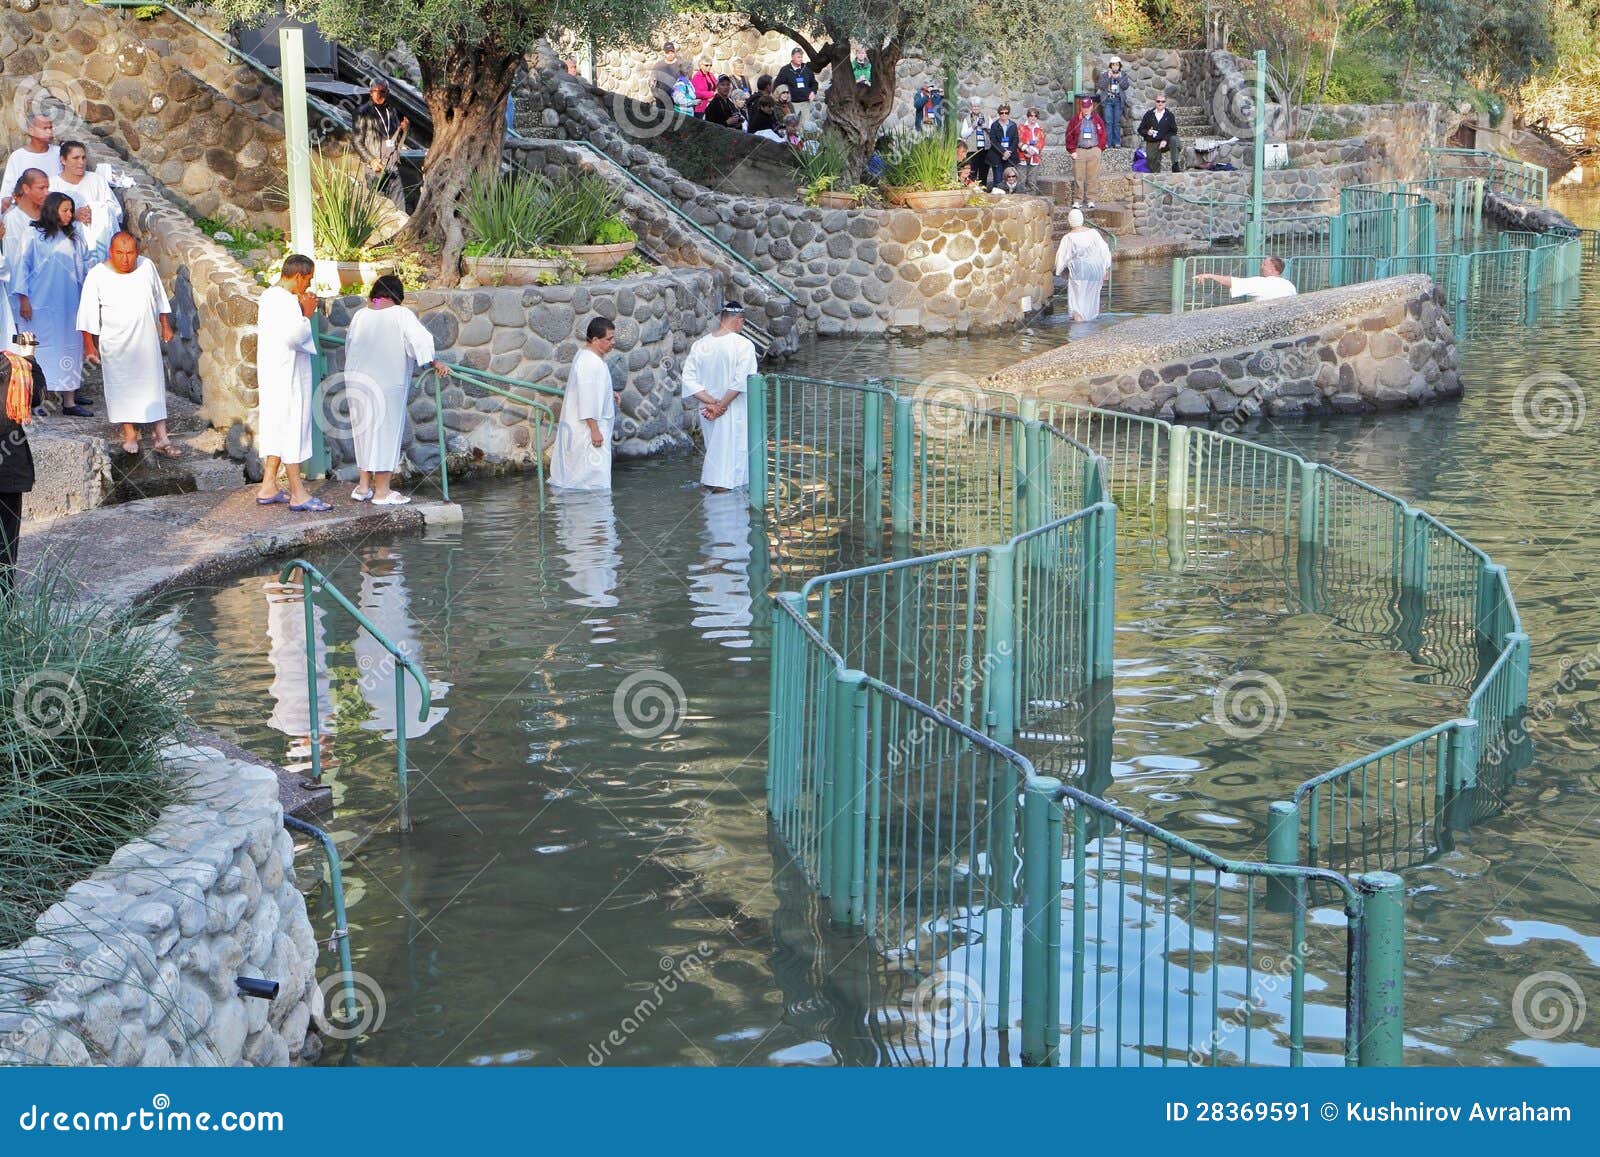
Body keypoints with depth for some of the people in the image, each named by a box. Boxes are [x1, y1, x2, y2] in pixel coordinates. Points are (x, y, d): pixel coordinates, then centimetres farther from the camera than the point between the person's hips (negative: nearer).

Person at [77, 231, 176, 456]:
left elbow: (159, 298, 10)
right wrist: (90, 346, -8)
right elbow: (88, 315, -9)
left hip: (147, 341, 2)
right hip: (115, 345, -2)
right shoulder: (97, 276, -14)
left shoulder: (147, 267, -5)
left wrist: (166, 326, 14)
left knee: (154, 384, 3)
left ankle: (161, 438, 6)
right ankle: (130, 433, 21)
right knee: (122, 386, 6)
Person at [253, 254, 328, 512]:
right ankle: (298, 494, -2)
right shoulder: (286, 301, -19)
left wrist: (302, 313, 9)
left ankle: (268, 488, 18)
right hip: (286, 375, -10)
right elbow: (295, 336, -26)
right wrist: (307, 314, -12)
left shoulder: (268, 296, 13)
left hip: (271, 374, 10)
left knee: (275, 427, 14)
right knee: (291, 427, -5)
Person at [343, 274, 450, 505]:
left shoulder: (360, 316, 7)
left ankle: (364, 486, 21)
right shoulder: (401, 315, -8)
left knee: (365, 429, 17)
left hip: (357, 380, 5)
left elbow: (348, 346, 16)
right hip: (387, 382, -5)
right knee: (386, 431, 3)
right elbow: (420, 339, -14)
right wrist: (434, 362, -4)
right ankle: (381, 491, 6)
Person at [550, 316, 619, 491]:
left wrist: (609, 393, 10)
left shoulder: (593, 357, 9)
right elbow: (587, 399, -26)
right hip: (587, 428, -11)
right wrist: (594, 430, -25)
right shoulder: (588, 363, -24)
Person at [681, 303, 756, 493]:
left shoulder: (699, 345, 3)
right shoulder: (744, 345, -12)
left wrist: (711, 402, -7)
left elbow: (689, 379, -3)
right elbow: (740, 381, -22)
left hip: (708, 413, 5)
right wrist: (722, 405, -16)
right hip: (733, 413, -5)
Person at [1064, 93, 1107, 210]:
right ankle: (1077, 201, 2)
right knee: (1078, 178, -3)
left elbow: (1103, 135, 12)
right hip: (1079, 151, -1)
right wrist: (1072, 151, -4)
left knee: (1092, 178, 1)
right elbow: (1069, 136, 3)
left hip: (1094, 151, 1)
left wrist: (1100, 149, 4)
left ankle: (1090, 200, 7)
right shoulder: (1075, 119, 3)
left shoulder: (1097, 119, 8)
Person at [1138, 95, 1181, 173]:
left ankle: (1175, 165, -33)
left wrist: (1165, 140, -18)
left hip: (1164, 142, -1)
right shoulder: (1149, 114, 7)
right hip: (1151, 144, 1)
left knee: (1174, 139, -33)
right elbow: (1140, 129, 9)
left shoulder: (1169, 115, 4)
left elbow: (1173, 131, -1)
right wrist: (1147, 132, -15)